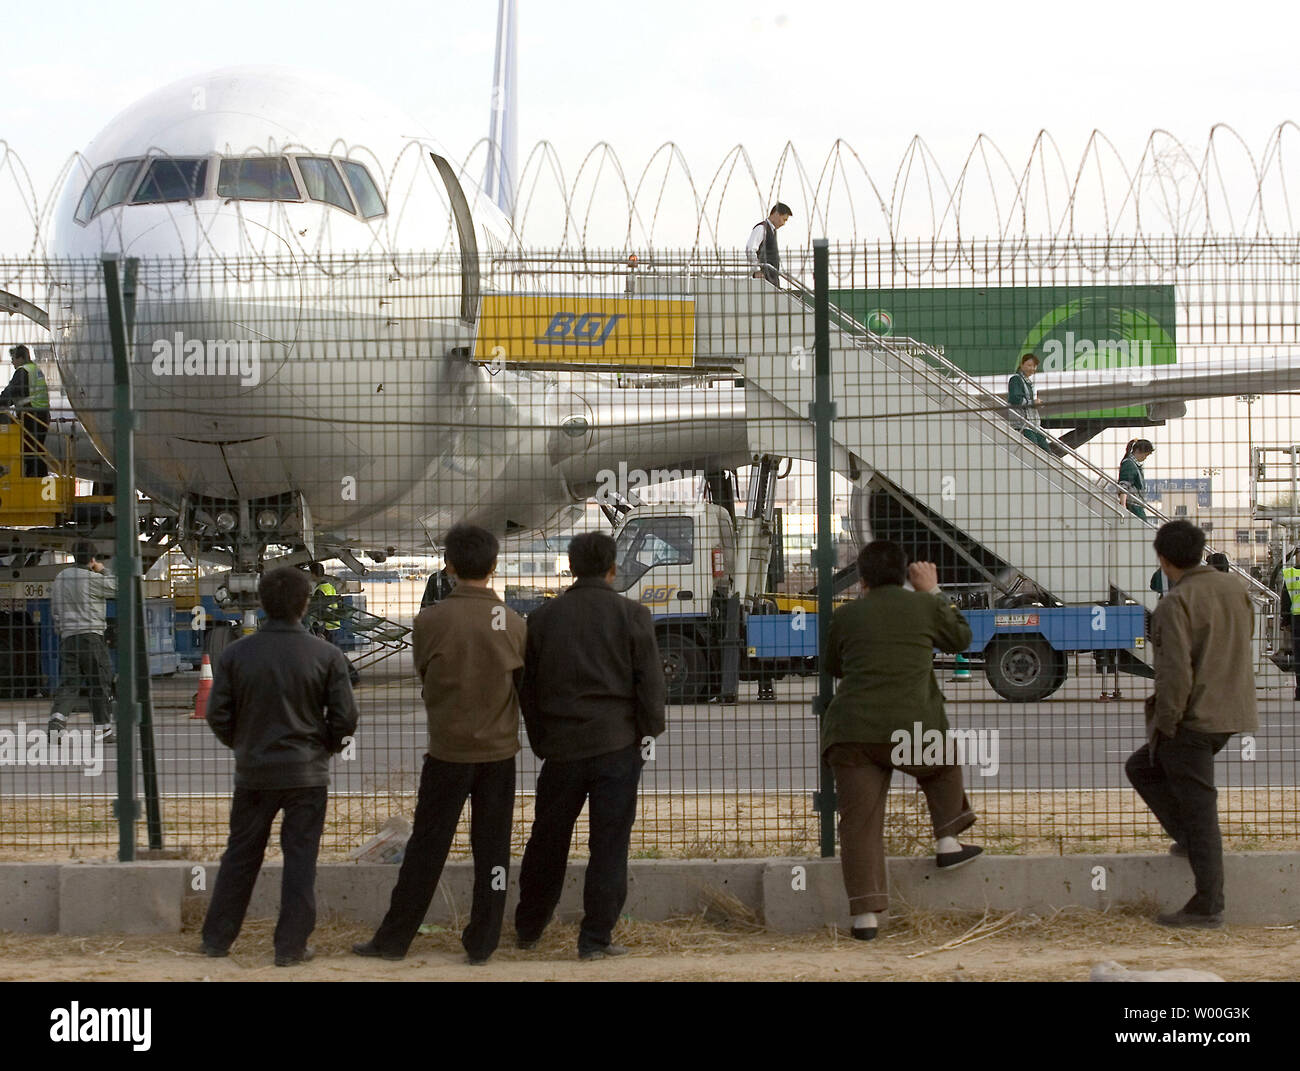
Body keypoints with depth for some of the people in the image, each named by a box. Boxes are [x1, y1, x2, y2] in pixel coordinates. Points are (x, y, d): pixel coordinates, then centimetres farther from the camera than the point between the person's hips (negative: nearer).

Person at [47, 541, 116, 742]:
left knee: (68, 682, 5)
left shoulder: (60, 578, 13)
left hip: (67, 636, 6)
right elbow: (119, 588, -2)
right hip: (91, 636, -6)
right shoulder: (92, 579, -10)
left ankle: (57, 716, -17)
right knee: (100, 683, 3)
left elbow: (54, 610, 18)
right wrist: (103, 571, 7)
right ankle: (102, 728, 7)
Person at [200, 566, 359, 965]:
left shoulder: (236, 654, -5)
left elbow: (217, 714, -3)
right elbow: (345, 717, -8)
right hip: (307, 773, -2)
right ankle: (291, 945, 6)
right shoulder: (326, 656, -9)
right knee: (300, 858, 6)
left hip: (253, 772, 2)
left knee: (240, 856, 14)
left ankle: (216, 938, 20)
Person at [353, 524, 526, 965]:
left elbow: (424, 673, 3)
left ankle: (393, 939, 13)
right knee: (492, 849, 9)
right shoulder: (513, 624, -5)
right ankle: (482, 942, 13)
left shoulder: (430, 620, -12)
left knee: (426, 847, 6)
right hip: (499, 750, 2)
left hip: (448, 751, -2)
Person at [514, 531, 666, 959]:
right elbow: (650, 681, -4)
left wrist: (540, 742, 16)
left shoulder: (542, 617, 5)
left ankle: (528, 927, 26)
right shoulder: (632, 615, -4)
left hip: (561, 747, 3)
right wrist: (649, 733, 7)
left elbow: (526, 686, 10)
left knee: (548, 840, 15)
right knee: (609, 844, 1)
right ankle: (595, 938, 0)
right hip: (617, 747, -3)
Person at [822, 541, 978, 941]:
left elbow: (833, 667, 27)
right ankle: (948, 841, 28)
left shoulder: (846, 615, 12)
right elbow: (961, 638, 27)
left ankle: (865, 913, -6)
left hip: (851, 732, 0)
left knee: (859, 822, 0)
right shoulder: (924, 606, 8)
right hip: (912, 729, 0)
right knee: (945, 764, 33)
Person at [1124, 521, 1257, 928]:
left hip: (1192, 719, -8)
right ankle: (1189, 838, 15)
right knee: (1141, 767, 22)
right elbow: (1242, 646, 17)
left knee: (1198, 809, -3)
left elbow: (1177, 672, -22)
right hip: (1230, 714, 8)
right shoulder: (1234, 588, 8)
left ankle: (1207, 908, 1)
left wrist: (1163, 726, -13)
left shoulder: (1176, 604, -17)